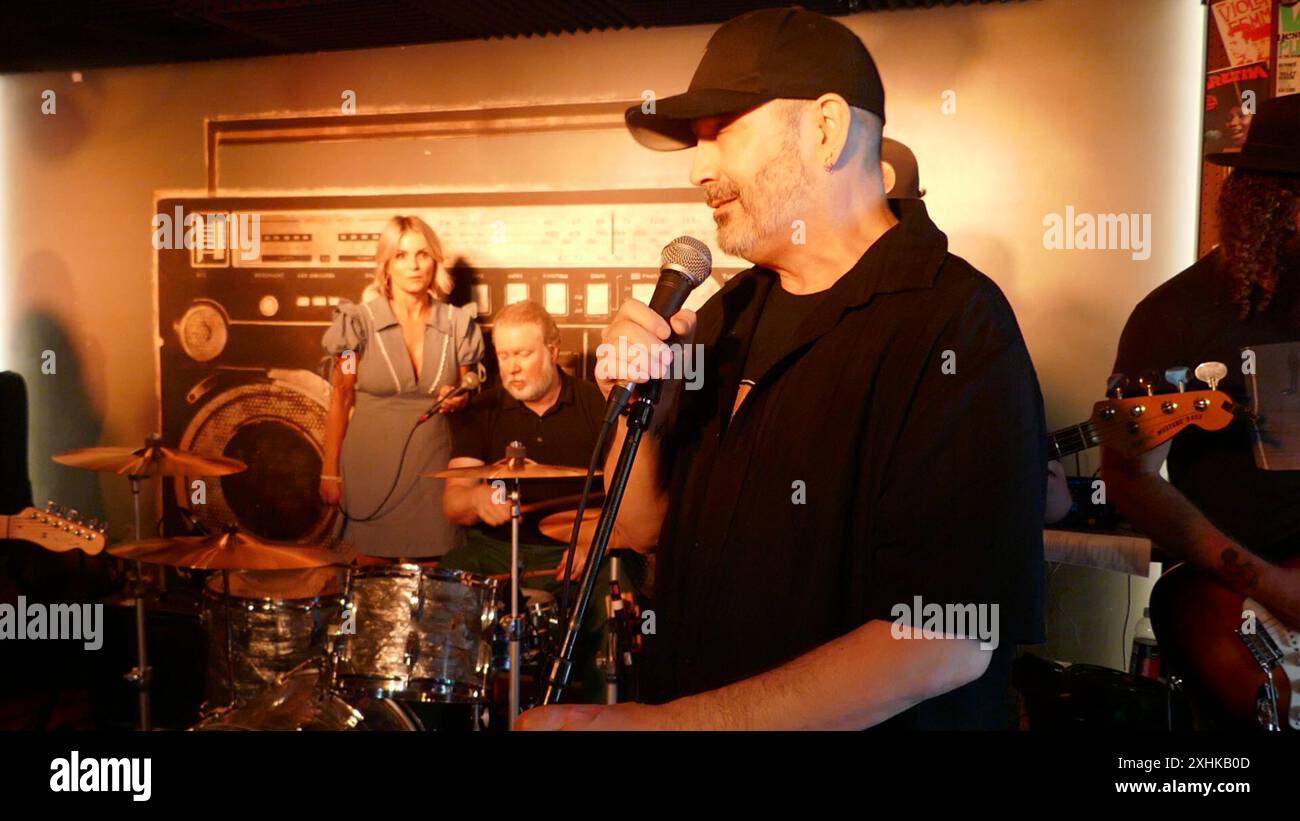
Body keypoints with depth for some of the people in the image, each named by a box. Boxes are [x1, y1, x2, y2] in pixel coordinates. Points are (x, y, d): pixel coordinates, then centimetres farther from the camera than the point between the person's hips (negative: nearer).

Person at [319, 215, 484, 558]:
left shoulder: (457, 325, 2)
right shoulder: (360, 321, -5)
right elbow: (340, 402, -1)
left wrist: (457, 400, -9)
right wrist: (329, 473, -2)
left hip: (432, 467, 2)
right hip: (370, 469, -2)